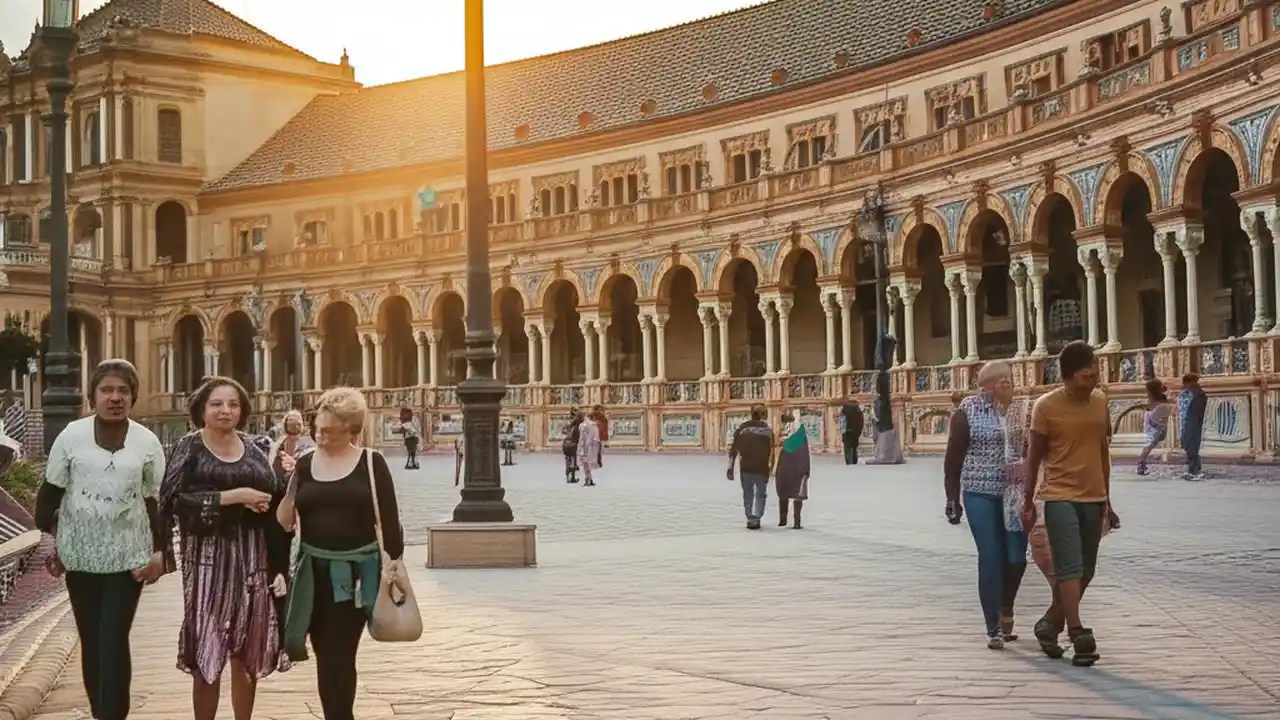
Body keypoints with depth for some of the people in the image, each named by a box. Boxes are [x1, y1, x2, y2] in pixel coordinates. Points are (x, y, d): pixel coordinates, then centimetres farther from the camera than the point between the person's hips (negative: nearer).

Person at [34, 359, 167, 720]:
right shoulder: (72, 435, -2)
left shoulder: (147, 441, 0)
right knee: (91, 641, 8)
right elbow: (50, 492, 3)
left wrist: (159, 551, -3)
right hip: (80, 553, 1)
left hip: (129, 554, -1)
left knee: (114, 642, -7)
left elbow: (157, 500, 4)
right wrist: (48, 540, -2)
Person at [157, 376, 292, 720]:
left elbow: (273, 505, 10)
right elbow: (176, 501, -13)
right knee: (206, 653, -3)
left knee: (247, 653, 9)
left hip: (253, 557, 3)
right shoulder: (190, 447, -1)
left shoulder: (253, 449, 9)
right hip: (208, 557, -3)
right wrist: (234, 496, -17)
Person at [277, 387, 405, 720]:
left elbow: (389, 518, -4)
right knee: (326, 658, 7)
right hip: (314, 570, 3)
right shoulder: (304, 464, 4)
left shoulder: (371, 462, -4)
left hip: (356, 570, -3)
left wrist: (395, 563, -7)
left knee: (339, 658, -4)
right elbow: (285, 521, 5)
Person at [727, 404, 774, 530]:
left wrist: (730, 467, 3)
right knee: (760, 494, 10)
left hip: (746, 467, 1)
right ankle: (756, 518, -4)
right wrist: (771, 467, 5)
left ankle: (750, 518, 11)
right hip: (762, 468, -1)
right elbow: (771, 451, -2)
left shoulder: (742, 428, 3)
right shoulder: (768, 429, 0)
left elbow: (734, 448, 0)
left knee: (747, 493, 15)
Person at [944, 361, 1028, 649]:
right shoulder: (968, 411, -3)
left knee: (1016, 558, 1)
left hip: (1015, 494, 3)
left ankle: (1006, 609, 31)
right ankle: (994, 628, 4)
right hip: (980, 494, -3)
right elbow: (954, 455, -1)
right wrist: (952, 497, -3)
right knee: (990, 559, -4)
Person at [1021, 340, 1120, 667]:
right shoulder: (1046, 406, -9)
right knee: (1070, 568, -12)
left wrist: (1107, 500, 16)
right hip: (1060, 496, -5)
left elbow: (1103, 452, 14)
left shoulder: (1100, 401, 6)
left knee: (1085, 571, 10)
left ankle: (1050, 624, 24)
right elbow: (1035, 456, -1)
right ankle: (1079, 634, -13)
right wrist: (1028, 500, 1)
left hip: (1093, 498, 5)